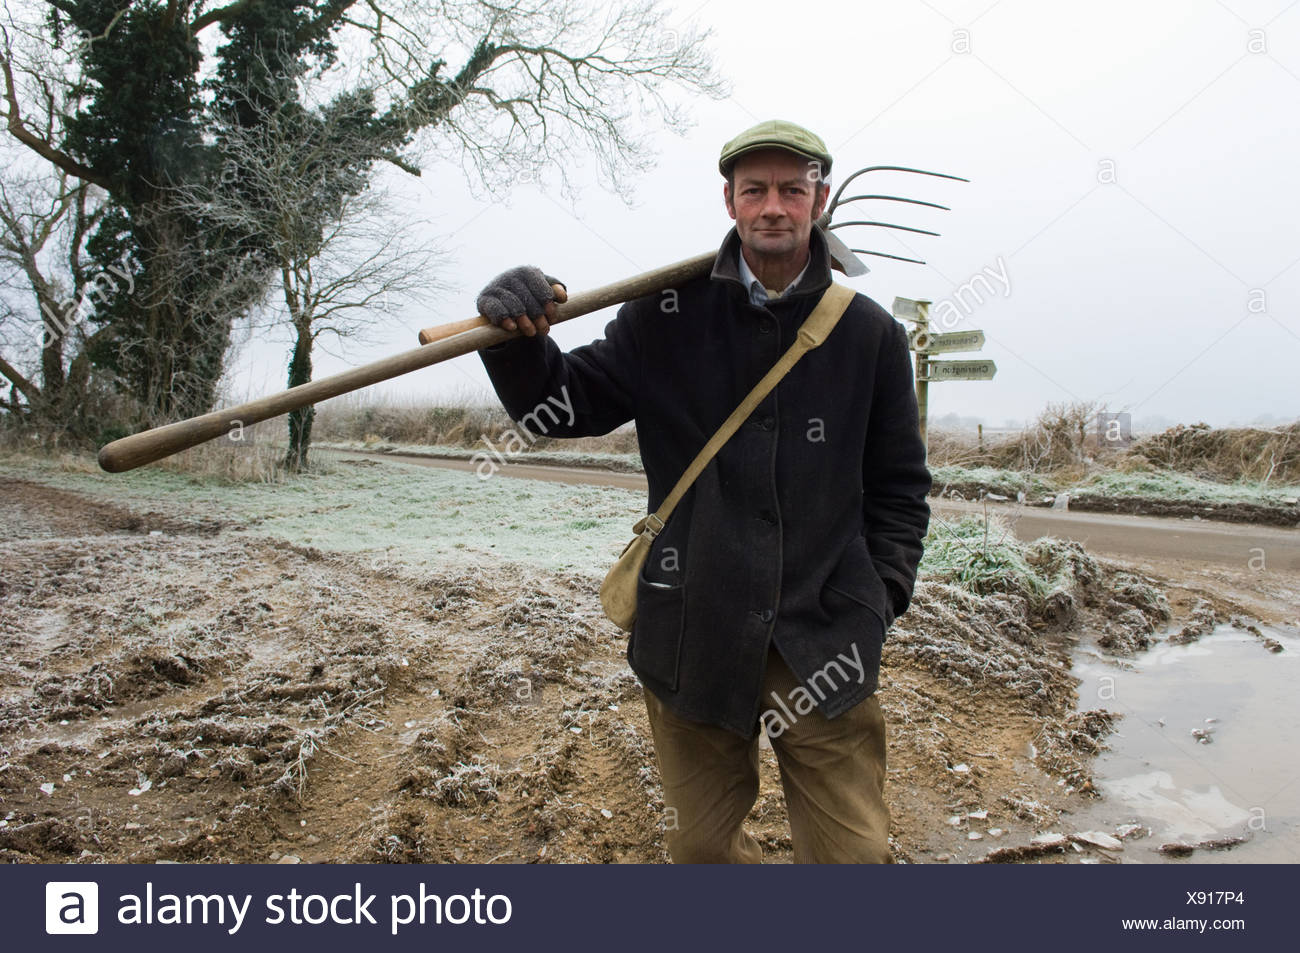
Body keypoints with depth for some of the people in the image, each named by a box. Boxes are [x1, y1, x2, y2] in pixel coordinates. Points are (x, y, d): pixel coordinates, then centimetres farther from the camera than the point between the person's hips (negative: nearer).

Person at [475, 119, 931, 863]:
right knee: (703, 845, 17)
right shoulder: (671, 317, 1)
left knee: (852, 851, 6)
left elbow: (900, 484, 9)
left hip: (824, 647, 0)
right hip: (692, 637, 1)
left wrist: (880, 595, 0)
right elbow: (567, 404, 4)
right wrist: (519, 339, -16)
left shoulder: (871, 333, 3)